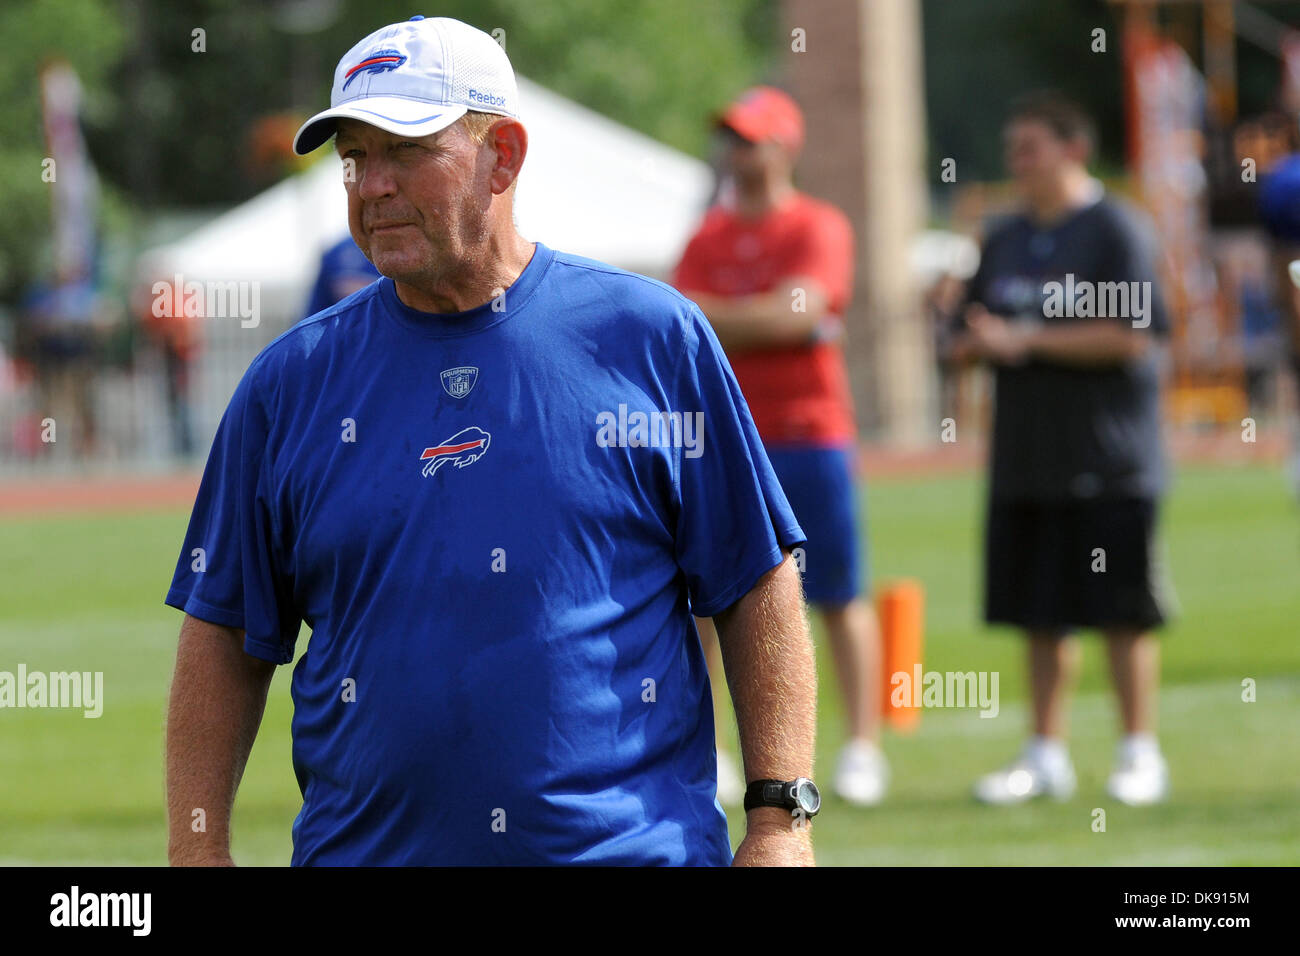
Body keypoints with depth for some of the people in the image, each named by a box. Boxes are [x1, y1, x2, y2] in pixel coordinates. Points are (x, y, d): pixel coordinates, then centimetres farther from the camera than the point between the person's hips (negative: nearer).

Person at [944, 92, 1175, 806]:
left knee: (1123, 611, -2)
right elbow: (967, 341, 19)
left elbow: (1132, 336, -16)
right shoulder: (1004, 242, 15)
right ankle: (1046, 754, 17)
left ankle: (1139, 753, 5)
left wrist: (1026, 340, -16)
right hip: (1024, 461, 7)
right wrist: (974, 343, -6)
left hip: (1110, 464, -6)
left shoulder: (1115, 230, -7)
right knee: (1041, 614, 10)